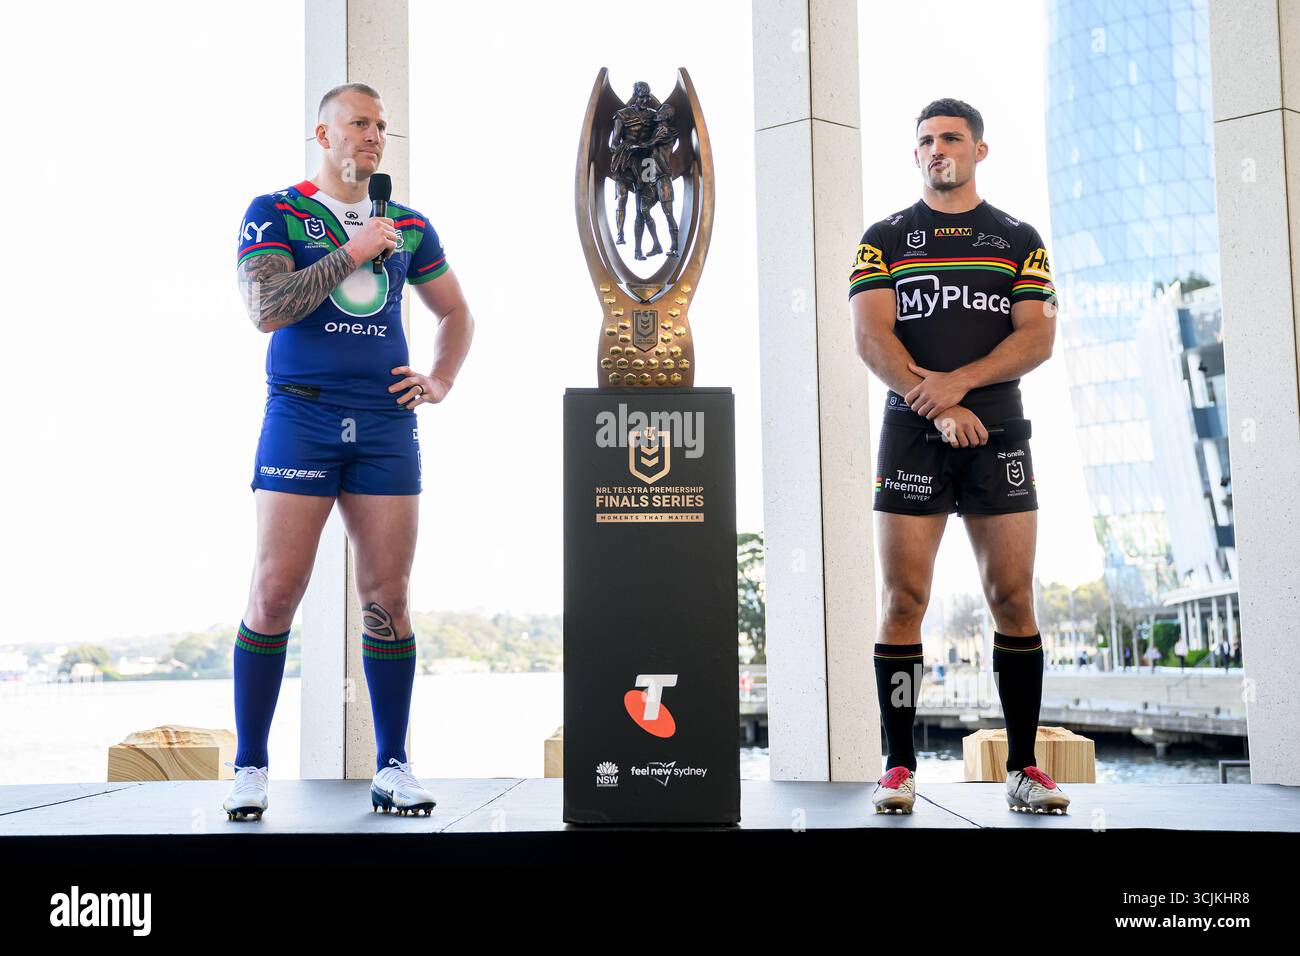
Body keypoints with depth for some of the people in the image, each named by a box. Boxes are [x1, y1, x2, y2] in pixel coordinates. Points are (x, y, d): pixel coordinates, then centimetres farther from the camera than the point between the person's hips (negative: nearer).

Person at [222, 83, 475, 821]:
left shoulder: (409, 226, 16)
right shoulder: (274, 213, 5)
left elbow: (456, 315, 26)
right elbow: (266, 309, -10)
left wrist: (440, 383, 10)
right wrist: (352, 253, -10)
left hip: (386, 426, 3)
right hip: (301, 419, -3)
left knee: (388, 597, 2)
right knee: (275, 592, -5)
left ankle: (393, 768, 10)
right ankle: (251, 768, 7)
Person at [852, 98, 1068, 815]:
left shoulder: (1018, 238, 14)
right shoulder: (885, 237, 11)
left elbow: (1038, 337, 2)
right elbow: (871, 336, -2)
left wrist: (959, 380, -14)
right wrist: (935, 405, -15)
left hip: (998, 432, 1)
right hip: (910, 434, -1)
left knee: (1013, 598, -2)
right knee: (904, 599, -5)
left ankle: (1023, 768, 6)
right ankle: (900, 768, 1)